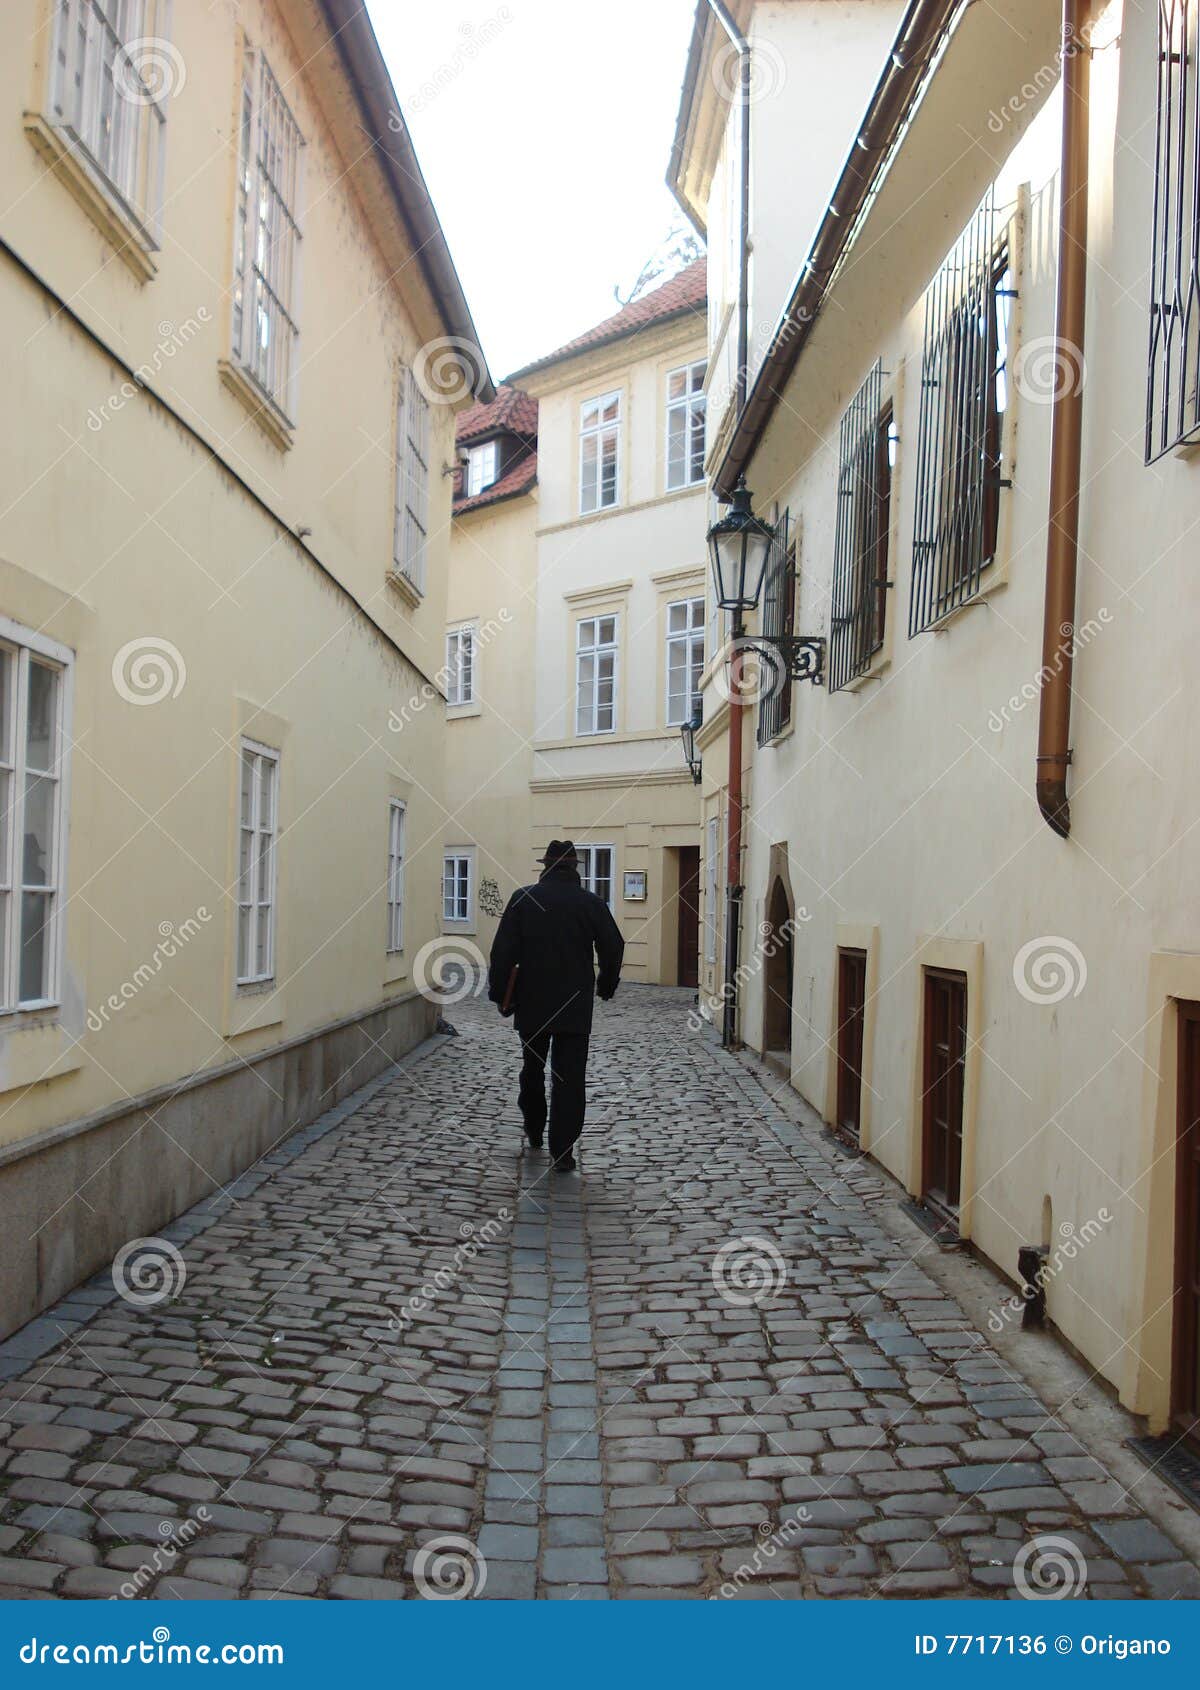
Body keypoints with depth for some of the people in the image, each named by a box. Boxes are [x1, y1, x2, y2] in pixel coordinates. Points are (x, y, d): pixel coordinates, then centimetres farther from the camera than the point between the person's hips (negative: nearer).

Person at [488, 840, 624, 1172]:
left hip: (532, 1004, 1)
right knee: (570, 1079, 1)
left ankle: (534, 1131, 35)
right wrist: (606, 985, 19)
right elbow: (613, 948, 2)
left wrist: (499, 992, 3)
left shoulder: (523, 898, -5)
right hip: (576, 1007, -1)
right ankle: (563, 1151, -2)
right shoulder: (591, 902, -3)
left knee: (532, 1069, 20)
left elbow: (503, 951, -7)